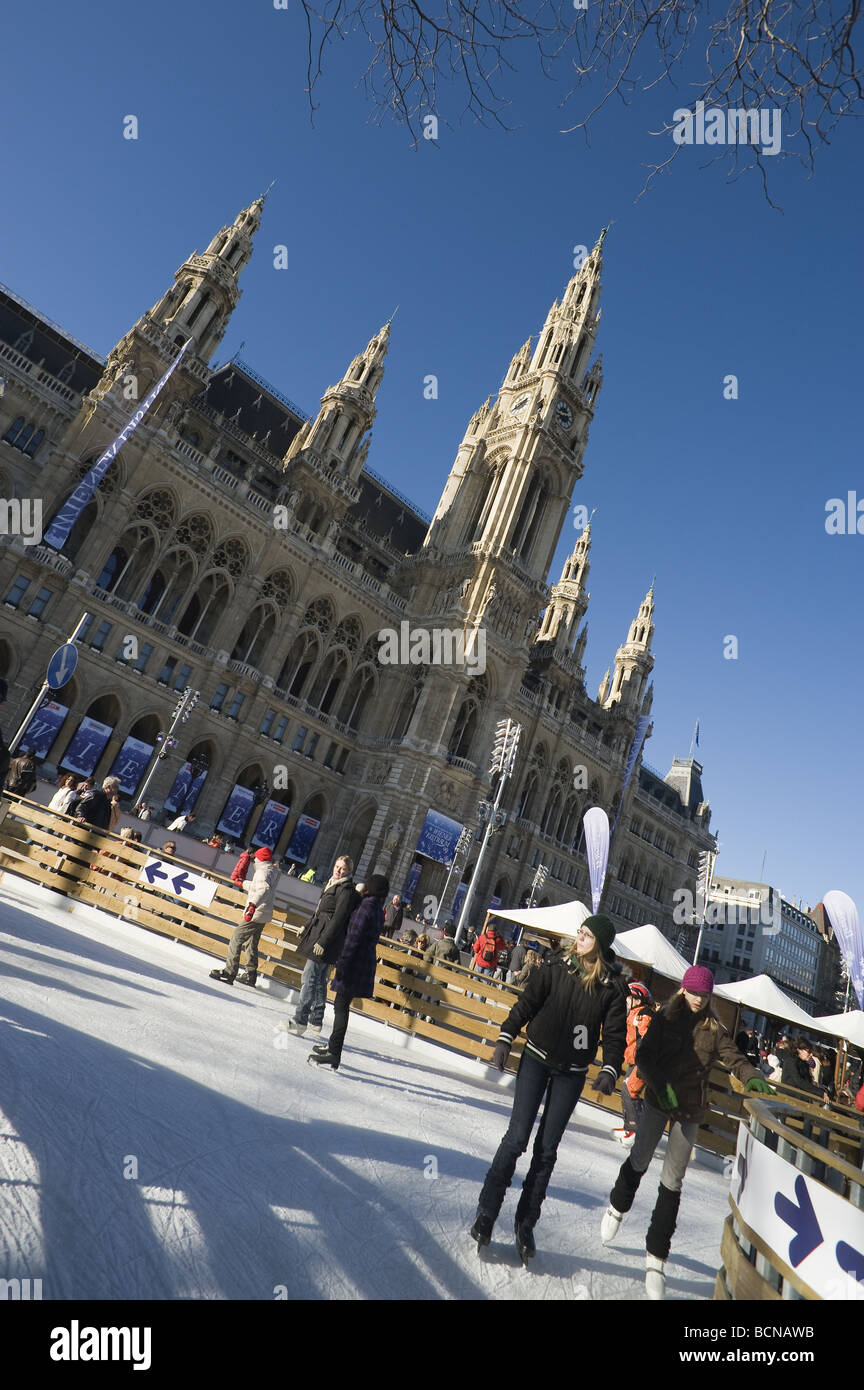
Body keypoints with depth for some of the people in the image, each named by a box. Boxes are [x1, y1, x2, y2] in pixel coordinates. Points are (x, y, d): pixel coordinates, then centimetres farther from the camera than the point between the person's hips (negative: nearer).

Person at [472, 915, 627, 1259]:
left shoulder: (613, 986, -9)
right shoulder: (557, 968, -11)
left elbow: (615, 1034, -4)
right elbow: (526, 1005, -6)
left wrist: (610, 1070, -18)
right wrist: (505, 1039, -12)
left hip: (572, 1074, 1)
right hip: (536, 1059, -1)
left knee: (547, 1149, 8)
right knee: (517, 1137, -4)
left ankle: (525, 1224, 23)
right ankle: (486, 1212, 10)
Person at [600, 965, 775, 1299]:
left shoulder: (714, 1029, -2)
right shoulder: (664, 1018, -9)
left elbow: (733, 1058, -12)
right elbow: (644, 1055, -13)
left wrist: (752, 1077, -32)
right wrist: (660, 1084, -27)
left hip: (690, 1111, 1)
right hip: (657, 1101, -1)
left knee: (672, 1182, 3)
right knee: (639, 1160, 13)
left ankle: (656, 1257, 17)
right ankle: (617, 1208, 42)